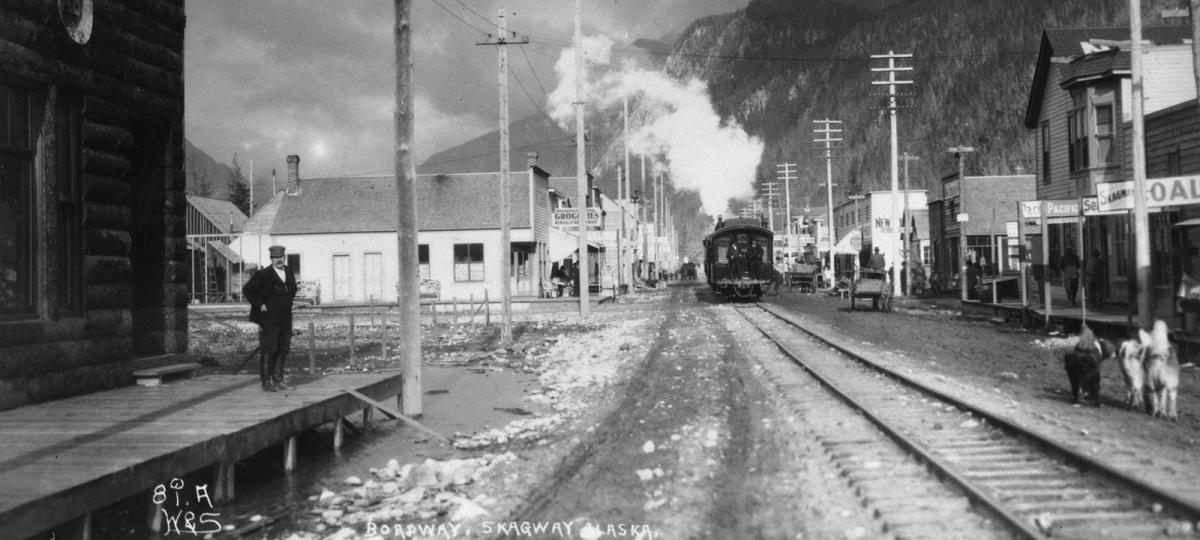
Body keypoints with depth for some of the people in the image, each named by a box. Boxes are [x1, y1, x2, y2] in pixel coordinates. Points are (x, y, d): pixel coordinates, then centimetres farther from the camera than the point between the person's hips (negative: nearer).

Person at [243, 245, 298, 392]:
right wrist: (260, 305, -11)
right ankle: (266, 381, 1)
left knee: (284, 349, 8)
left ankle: (277, 379, 17)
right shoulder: (263, 275, -9)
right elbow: (247, 289, -9)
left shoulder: (289, 273, 10)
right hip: (268, 318, -6)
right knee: (268, 350, -5)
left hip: (285, 318, 6)